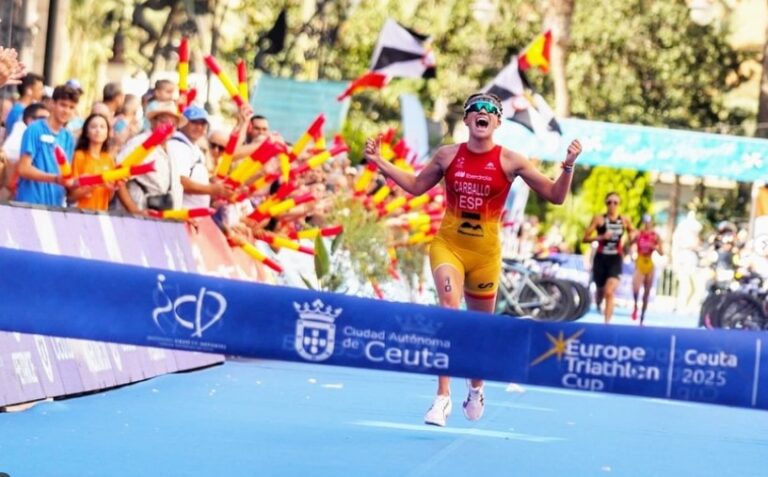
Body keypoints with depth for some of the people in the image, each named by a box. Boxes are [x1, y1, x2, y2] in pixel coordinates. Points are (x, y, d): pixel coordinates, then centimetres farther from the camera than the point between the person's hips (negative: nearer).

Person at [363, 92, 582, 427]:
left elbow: (555, 196, -3)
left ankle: (476, 389, 41)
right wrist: (380, 163, 8)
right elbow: (416, 187, 16)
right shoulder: (448, 155, 1)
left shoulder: (510, 161, -5)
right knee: (449, 309, -24)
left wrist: (568, 165, -19)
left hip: (485, 252, 0)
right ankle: (443, 396, -25)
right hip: (447, 245, 0)